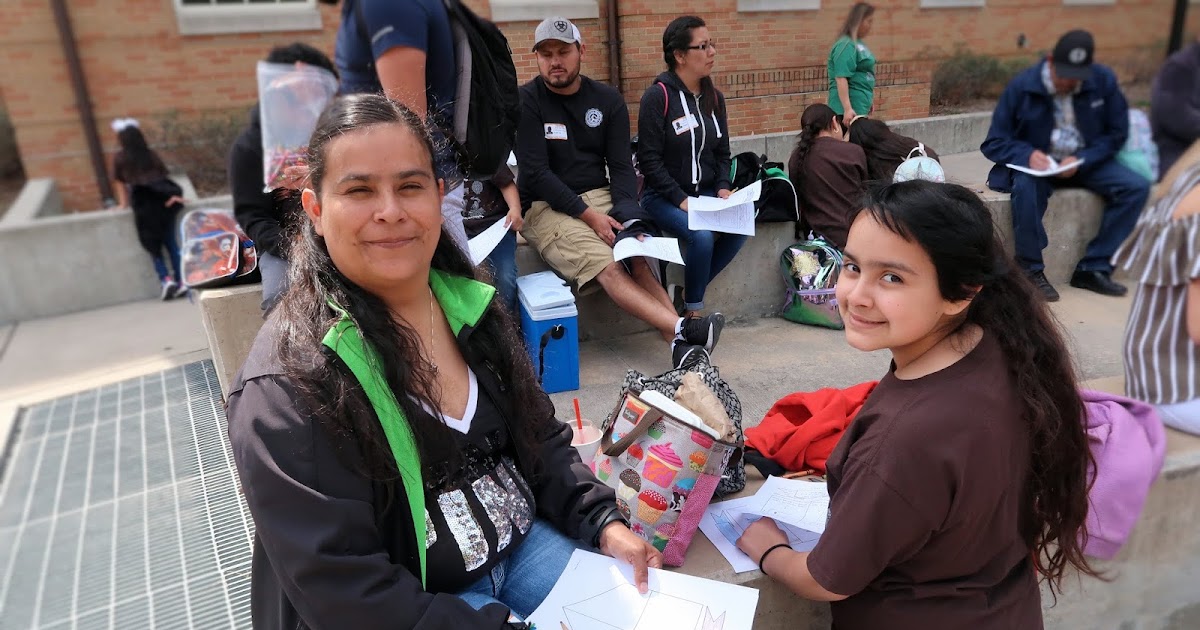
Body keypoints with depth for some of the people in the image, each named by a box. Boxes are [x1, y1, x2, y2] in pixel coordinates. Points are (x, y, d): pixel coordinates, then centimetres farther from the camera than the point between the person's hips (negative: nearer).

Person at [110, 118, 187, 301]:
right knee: (171, 241, 6)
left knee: (153, 244, 6)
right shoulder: (151, 154, 14)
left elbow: (120, 183, 13)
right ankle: (181, 281, -1)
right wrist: (172, 194, 17)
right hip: (164, 198, 2)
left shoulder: (119, 158, 10)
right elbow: (163, 174, 11)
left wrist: (123, 203, 20)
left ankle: (165, 279, -9)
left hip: (143, 201, -2)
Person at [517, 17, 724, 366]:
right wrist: (590, 215, -18)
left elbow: (621, 166, 5)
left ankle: (681, 345, -35)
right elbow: (536, 174, -11)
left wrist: (628, 214, -14)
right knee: (608, 267, -29)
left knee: (638, 259, -26)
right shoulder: (526, 101, -4)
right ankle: (682, 329, -38)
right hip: (546, 207, -3)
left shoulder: (607, 99, 8)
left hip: (601, 197, 4)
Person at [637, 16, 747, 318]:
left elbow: (722, 153, 15)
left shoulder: (715, 97, 10)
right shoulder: (658, 95, -11)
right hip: (664, 196, -6)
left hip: (706, 192, 6)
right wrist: (680, 199, -19)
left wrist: (723, 187, -4)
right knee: (702, 236, -30)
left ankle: (691, 292, -1)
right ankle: (694, 311, -6)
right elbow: (649, 159, -13)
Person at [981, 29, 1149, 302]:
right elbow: (993, 143, -10)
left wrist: (1081, 160, -17)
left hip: (1084, 162, 4)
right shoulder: (1021, 86, -12)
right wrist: (1027, 155, -30)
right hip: (1036, 164, -4)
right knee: (1026, 186, -37)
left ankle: (1092, 269, -9)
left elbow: (1116, 133, 1)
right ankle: (1030, 271, -21)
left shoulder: (1104, 81, -5)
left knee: (1137, 188, -17)